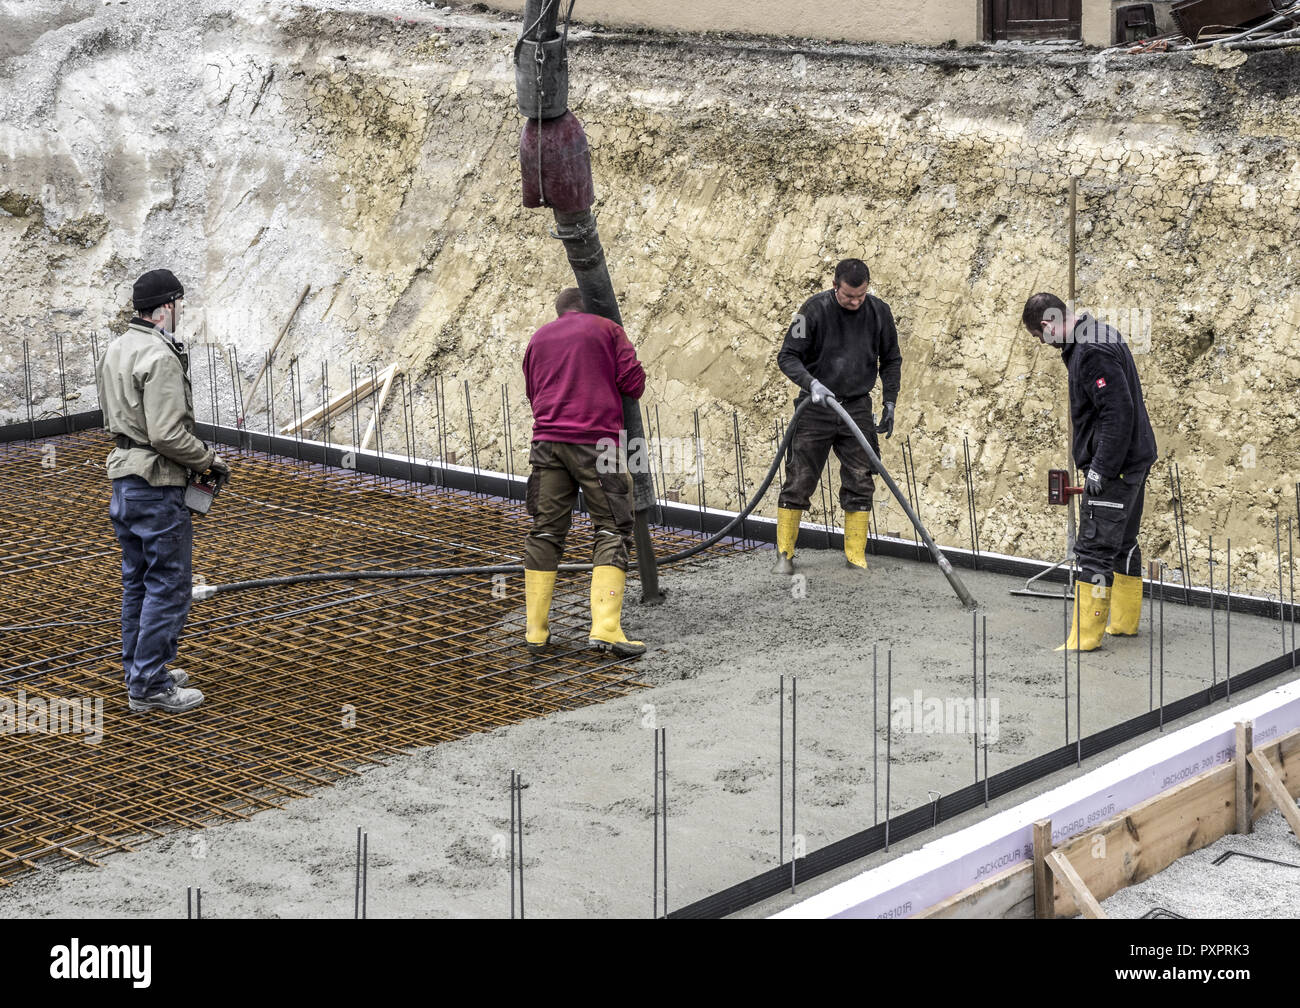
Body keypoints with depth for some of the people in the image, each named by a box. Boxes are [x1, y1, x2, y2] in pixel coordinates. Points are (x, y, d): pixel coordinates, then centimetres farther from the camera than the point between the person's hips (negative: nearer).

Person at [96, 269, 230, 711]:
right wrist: (209, 460, -10)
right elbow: (168, 435, -26)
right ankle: (149, 687, 0)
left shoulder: (115, 350, 10)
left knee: (137, 583, 17)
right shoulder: (160, 357, -20)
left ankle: (140, 672, 26)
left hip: (123, 478, 10)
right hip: (157, 487, -10)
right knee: (168, 587, -3)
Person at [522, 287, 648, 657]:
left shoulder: (538, 338, 21)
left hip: (547, 440, 4)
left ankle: (536, 629, 8)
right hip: (596, 440, -4)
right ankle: (605, 627, -14)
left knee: (545, 531, 9)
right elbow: (633, 384, 0)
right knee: (612, 530, -1)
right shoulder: (607, 329, 9)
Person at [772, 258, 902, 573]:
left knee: (860, 485, 2)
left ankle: (856, 557, 10)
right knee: (798, 482, -2)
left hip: (857, 408, 3)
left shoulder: (879, 312, -1)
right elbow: (787, 356, -9)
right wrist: (812, 383, -25)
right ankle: (785, 554, 8)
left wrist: (890, 403, 7)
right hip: (816, 406, -3)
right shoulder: (815, 309, -11)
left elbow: (891, 360, 13)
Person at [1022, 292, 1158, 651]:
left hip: (1113, 466, -11)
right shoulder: (1105, 336, 13)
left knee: (1093, 549, -6)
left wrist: (1101, 468, -22)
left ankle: (1086, 636, -3)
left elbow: (1119, 412, -25)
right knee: (1124, 544, 19)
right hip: (1134, 461, 11)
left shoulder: (1092, 353, -20)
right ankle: (1125, 622, 30)